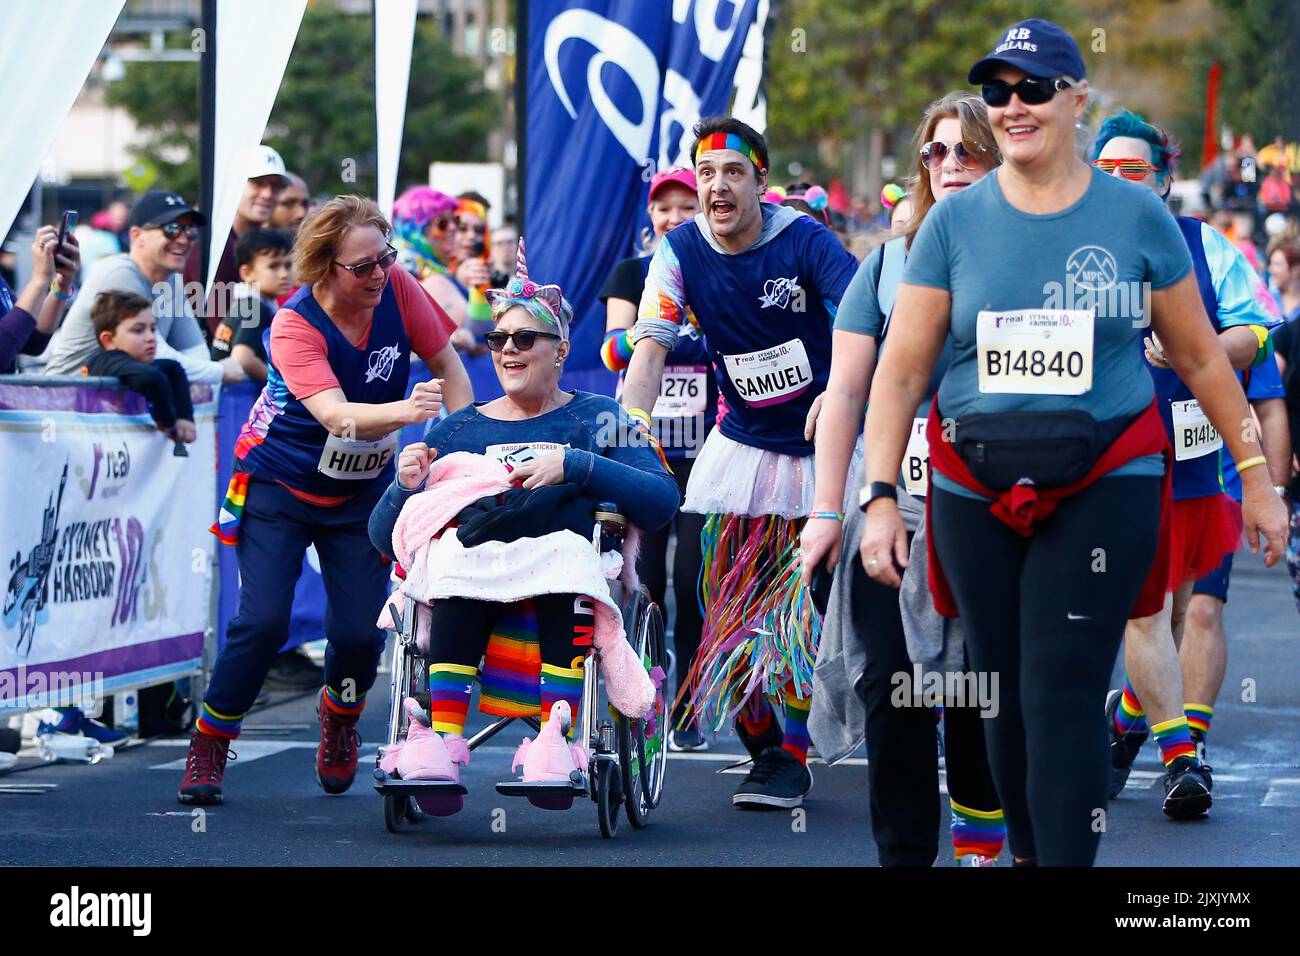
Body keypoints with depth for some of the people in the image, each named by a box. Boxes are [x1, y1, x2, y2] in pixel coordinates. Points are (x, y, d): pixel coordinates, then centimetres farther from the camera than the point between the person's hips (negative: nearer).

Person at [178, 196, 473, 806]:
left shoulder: (396, 288, -15)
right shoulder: (296, 325, -26)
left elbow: (447, 366, -2)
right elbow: (337, 416, -40)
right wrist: (404, 411, -58)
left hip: (362, 491, 3)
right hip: (278, 485, -3)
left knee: (360, 630, -7)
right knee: (263, 621, -15)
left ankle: (339, 713, 27)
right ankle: (208, 744, 5)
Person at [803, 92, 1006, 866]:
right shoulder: (890, 263, 8)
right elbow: (846, 392, 8)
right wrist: (827, 509, 3)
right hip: (893, 506, 1)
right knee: (893, 685, -2)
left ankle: (980, 841, 18)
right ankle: (904, 852, 6)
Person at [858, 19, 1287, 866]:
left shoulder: (1136, 216, 1)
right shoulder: (955, 222, 3)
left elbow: (1200, 357, 8)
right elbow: (901, 368, 0)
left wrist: (1256, 475, 8)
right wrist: (881, 496, -9)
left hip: (1103, 485, -2)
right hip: (975, 493, 2)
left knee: (1063, 694, -13)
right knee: (1005, 694, 8)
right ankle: (1026, 851, 25)